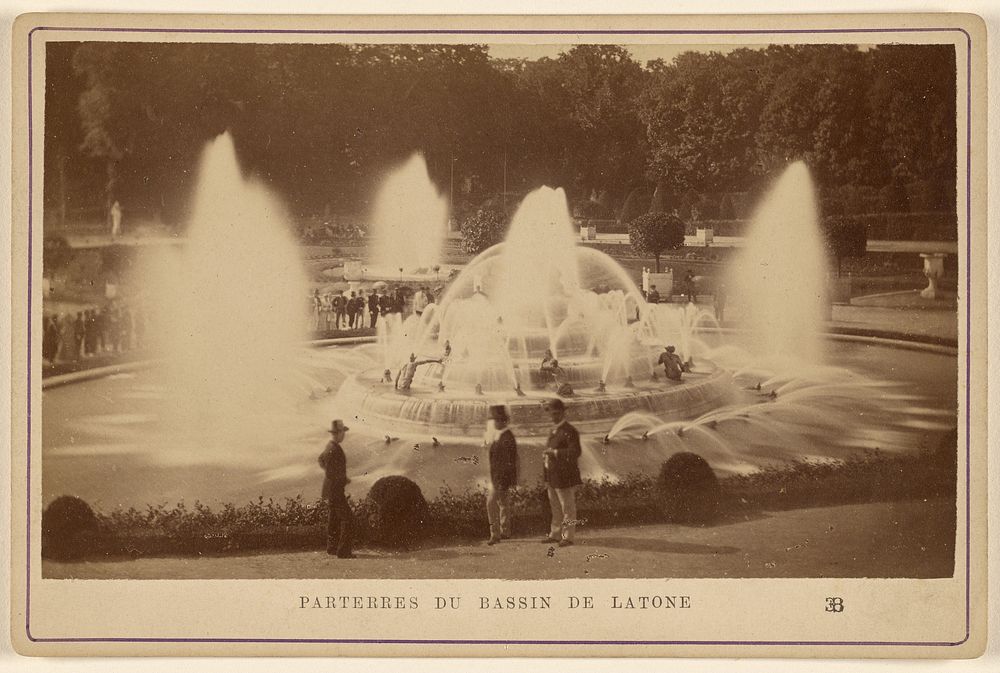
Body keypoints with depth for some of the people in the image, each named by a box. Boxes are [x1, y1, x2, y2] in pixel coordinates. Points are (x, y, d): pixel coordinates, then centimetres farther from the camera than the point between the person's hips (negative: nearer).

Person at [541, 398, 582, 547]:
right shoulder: (552, 431, 16)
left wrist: (555, 452, -23)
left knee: (567, 508, -1)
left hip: (565, 477, -9)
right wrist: (546, 455, 12)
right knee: (555, 508, 16)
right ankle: (555, 534, 24)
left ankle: (567, 537, 4)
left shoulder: (569, 432, -13)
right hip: (552, 476, 9)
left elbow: (575, 452, -23)